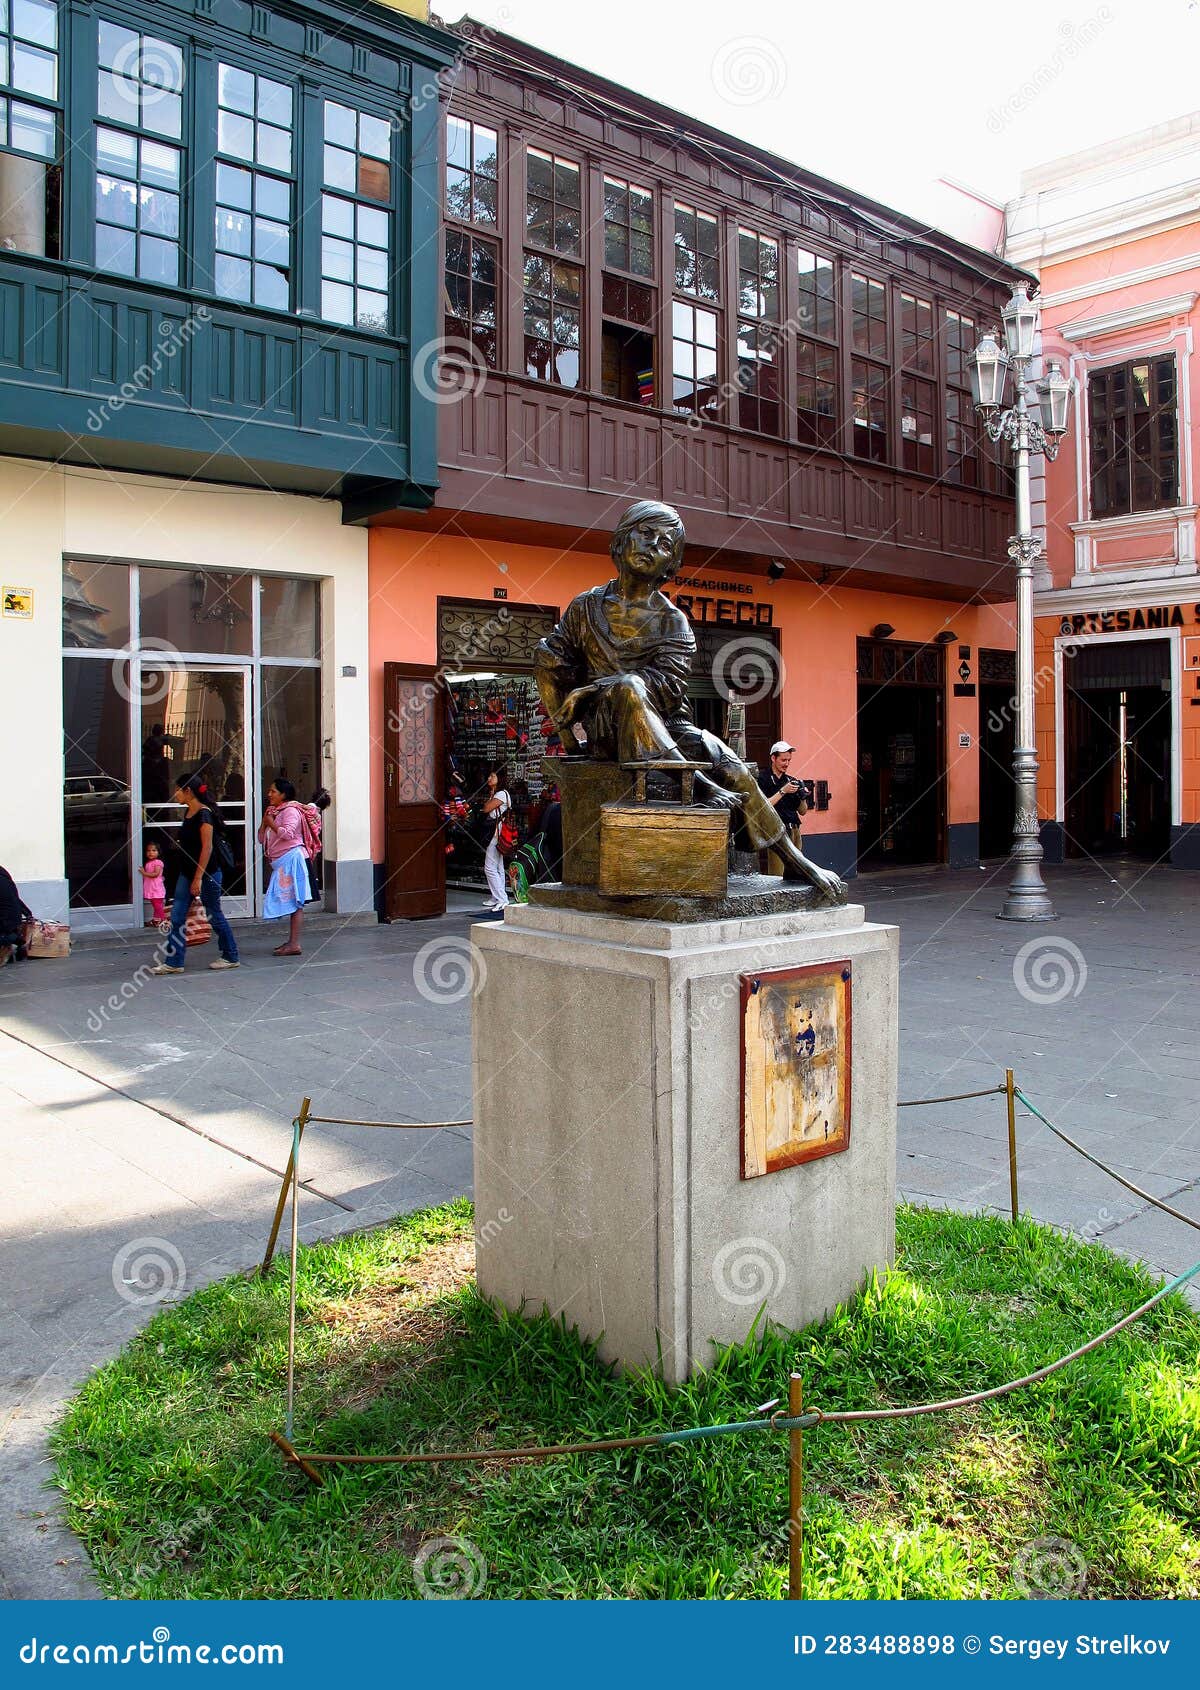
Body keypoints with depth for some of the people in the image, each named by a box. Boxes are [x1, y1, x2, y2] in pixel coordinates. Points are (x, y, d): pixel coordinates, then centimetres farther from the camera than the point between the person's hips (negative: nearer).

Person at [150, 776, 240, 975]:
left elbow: (207, 848, -20)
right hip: (187, 872, 9)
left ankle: (231, 957, 16)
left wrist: (198, 878, -22)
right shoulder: (189, 812, 11)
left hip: (207, 872, -9)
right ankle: (173, 962, 7)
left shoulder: (204, 814, -17)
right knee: (177, 917, 4)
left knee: (214, 914, 2)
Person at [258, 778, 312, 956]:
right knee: (290, 902, 11)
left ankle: (294, 944, -12)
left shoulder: (290, 810, -7)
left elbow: (288, 833, -22)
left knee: (294, 902, -10)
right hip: (281, 863, 9)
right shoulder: (273, 812, 21)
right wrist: (265, 820, 7)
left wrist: (271, 823, -9)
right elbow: (261, 839, 20)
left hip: (291, 859, -9)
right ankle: (291, 941, 15)